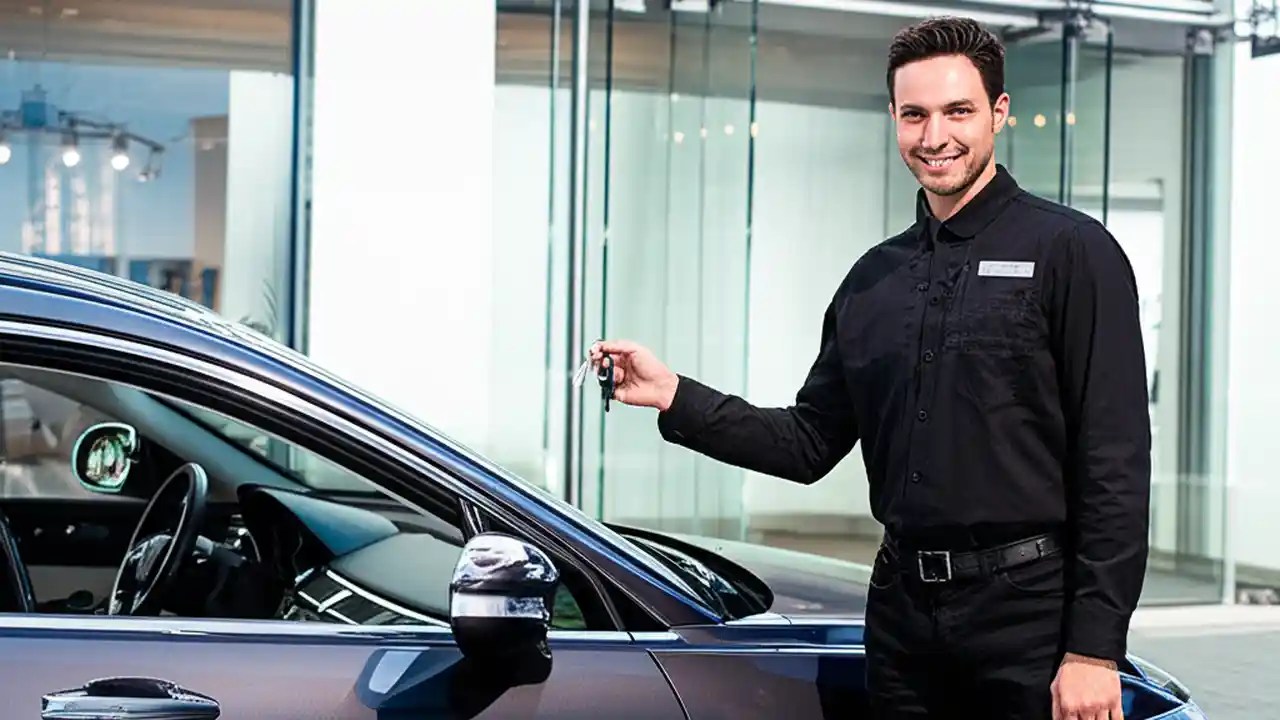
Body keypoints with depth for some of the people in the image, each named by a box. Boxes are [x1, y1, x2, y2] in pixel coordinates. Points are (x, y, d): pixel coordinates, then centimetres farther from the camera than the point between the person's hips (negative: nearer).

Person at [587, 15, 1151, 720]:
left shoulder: (1070, 251, -5)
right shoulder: (873, 279, 13)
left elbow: (1115, 465, -11)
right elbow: (811, 443, 14)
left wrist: (1095, 648, -16)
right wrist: (675, 397, 2)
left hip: (1029, 611, -5)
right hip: (902, 611, 5)